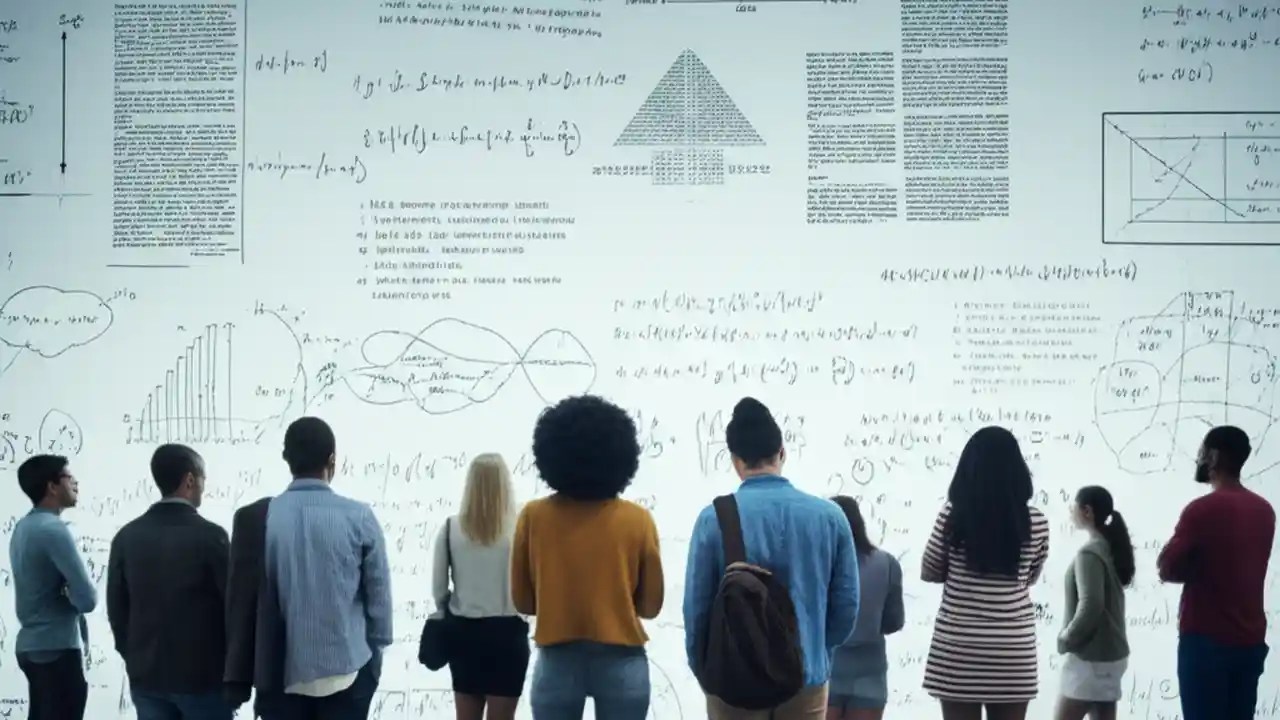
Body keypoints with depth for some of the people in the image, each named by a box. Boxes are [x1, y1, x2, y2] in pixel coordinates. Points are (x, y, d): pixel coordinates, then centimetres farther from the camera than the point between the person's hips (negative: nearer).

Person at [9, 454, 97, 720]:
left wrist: (65, 598, 1)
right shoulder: (54, 530, -17)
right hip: (58, 649, -9)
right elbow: (87, 598, -20)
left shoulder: (22, 527, 11)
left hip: (31, 645, 9)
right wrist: (72, 599, 0)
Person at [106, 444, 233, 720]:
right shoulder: (209, 535, -9)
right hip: (204, 675, -4)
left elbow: (116, 607, 8)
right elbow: (234, 602, -5)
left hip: (146, 675, 4)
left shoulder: (127, 537, 4)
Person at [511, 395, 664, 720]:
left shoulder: (533, 517, -3)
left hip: (556, 663, 1)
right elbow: (650, 604, 3)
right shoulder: (637, 520, -4)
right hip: (621, 664, 0)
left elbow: (523, 600, 5)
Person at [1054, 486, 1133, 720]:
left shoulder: (1089, 553, -16)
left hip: (1091, 656, -9)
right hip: (1111, 653, 9)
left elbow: (1090, 606, -25)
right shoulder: (1111, 548, 12)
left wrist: (1066, 639, -12)